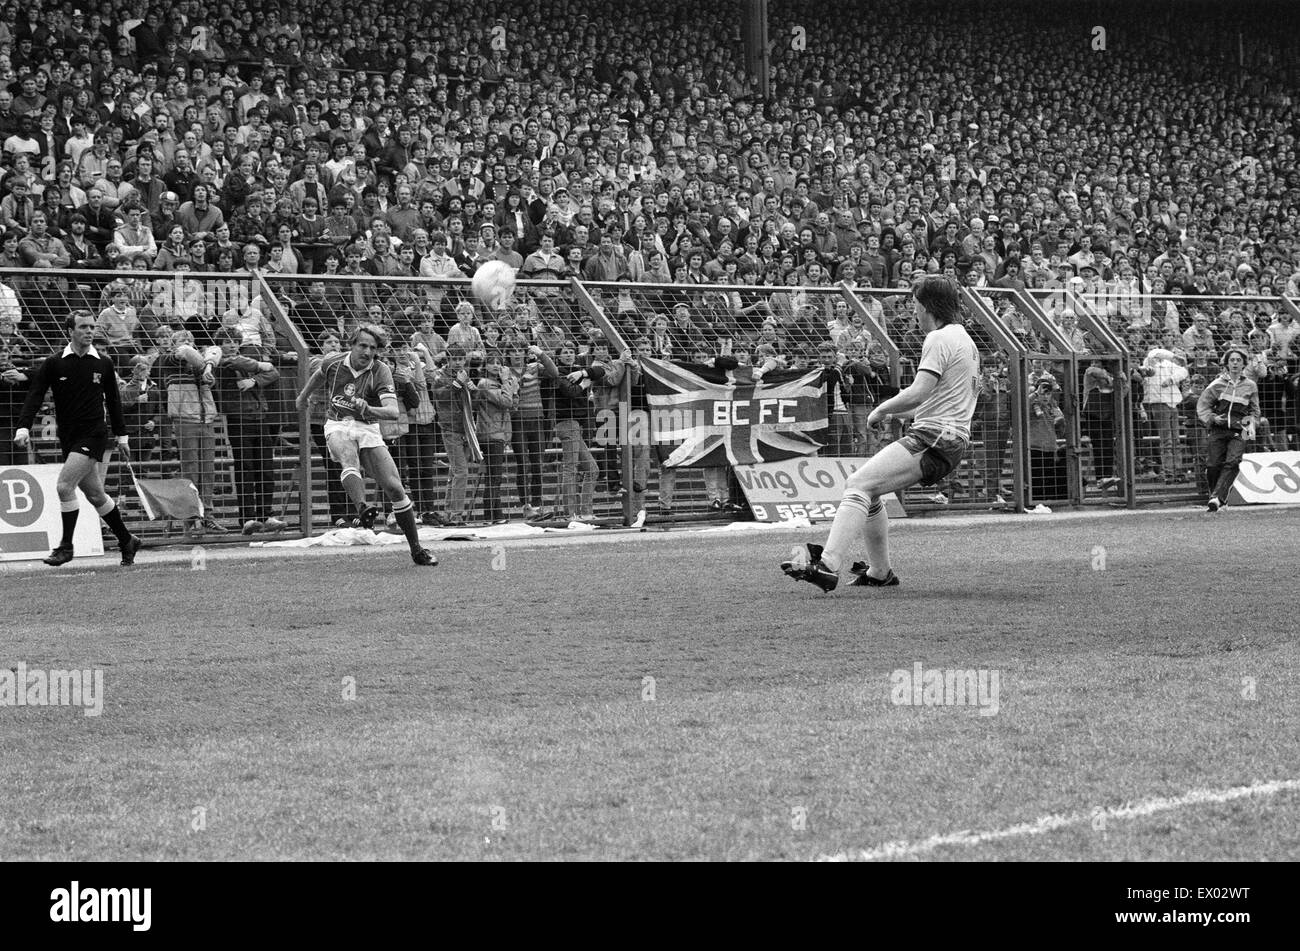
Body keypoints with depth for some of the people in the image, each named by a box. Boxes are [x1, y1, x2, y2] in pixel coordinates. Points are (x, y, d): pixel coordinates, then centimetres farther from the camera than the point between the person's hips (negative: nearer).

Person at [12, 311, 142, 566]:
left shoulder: (103, 365, 2)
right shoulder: (53, 364, 0)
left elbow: (113, 400, 13)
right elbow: (34, 396, -6)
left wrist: (122, 435, 15)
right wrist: (23, 428, -19)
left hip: (93, 435, -3)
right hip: (68, 438, 3)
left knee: (65, 485, -17)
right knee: (95, 494, 9)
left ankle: (66, 547, -6)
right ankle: (127, 541, 26)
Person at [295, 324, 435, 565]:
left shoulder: (381, 371, -10)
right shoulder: (333, 363, -2)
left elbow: (393, 411, -23)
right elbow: (319, 375, 25)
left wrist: (368, 410, -43)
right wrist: (304, 397, 41)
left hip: (368, 428, 0)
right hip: (337, 425, 0)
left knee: (395, 488, -10)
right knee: (349, 459, -37)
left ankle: (417, 550, 1)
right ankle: (362, 508, -62)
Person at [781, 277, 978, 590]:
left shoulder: (939, 339, -11)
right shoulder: (966, 339, 22)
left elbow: (918, 393, -22)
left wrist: (881, 410, -6)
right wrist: (900, 412, 27)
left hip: (932, 441, -10)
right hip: (952, 440, 10)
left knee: (859, 486, -21)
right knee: (866, 489, 20)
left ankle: (827, 565, -34)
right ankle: (880, 573, 24)